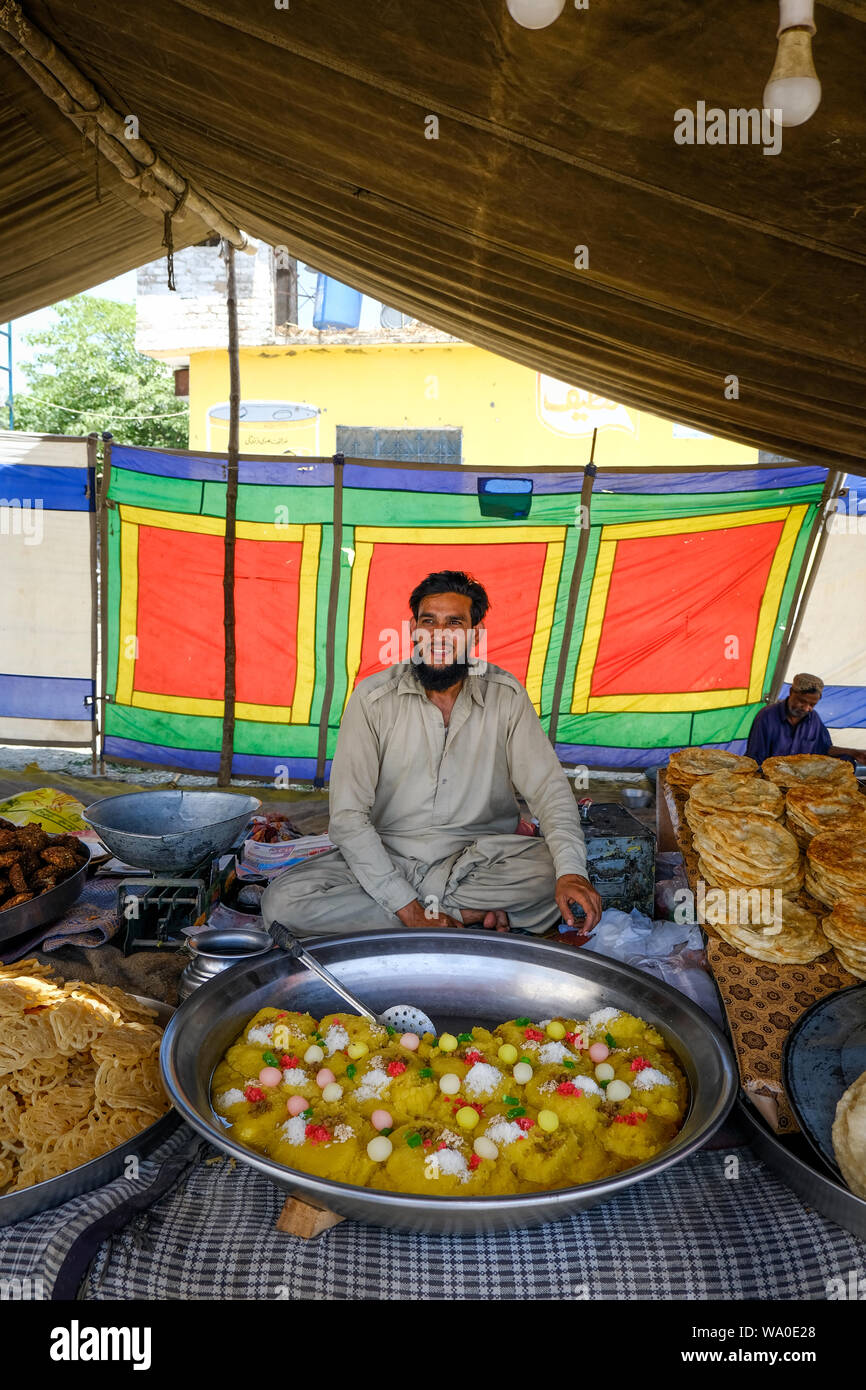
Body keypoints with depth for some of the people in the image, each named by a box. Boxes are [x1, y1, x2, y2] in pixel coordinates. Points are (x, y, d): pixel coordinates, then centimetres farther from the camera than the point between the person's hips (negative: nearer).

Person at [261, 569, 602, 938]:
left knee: (553, 869, -29)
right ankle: (467, 913, -18)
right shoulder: (373, 697, -9)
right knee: (282, 901, -24)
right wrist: (406, 907, -21)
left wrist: (571, 871, -26)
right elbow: (347, 816, -13)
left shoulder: (505, 695, -3)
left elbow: (549, 788, -6)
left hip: (480, 861, 0)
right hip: (386, 858, 1)